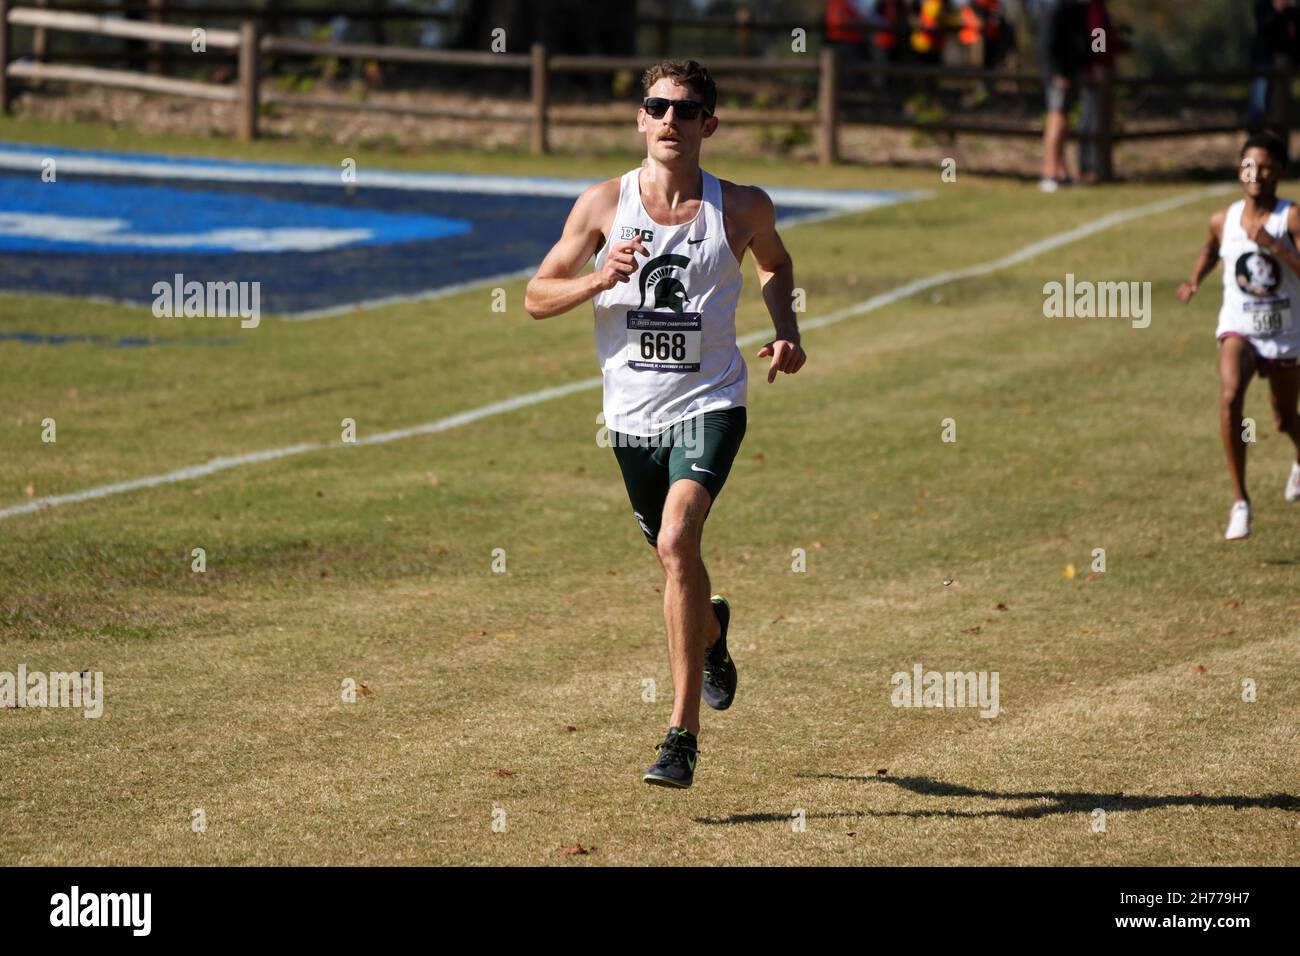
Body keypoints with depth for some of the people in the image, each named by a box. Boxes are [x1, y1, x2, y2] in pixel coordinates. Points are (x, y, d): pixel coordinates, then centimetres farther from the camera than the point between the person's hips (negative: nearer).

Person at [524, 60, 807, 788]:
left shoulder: (742, 208, -3)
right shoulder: (604, 205, -3)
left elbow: (776, 263, 20)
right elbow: (537, 297, 0)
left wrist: (786, 330, 2)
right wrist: (600, 279, -18)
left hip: (710, 404, -3)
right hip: (633, 412, 3)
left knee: (677, 541, -25)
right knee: (676, 560, 18)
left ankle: (684, 736, -23)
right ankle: (712, 632, 57)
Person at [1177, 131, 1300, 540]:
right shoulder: (1223, 221, -2)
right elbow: (1209, 252, 21)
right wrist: (1194, 281, 3)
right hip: (1238, 327, 1)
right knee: (1230, 397, -27)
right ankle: (1240, 502, -23)